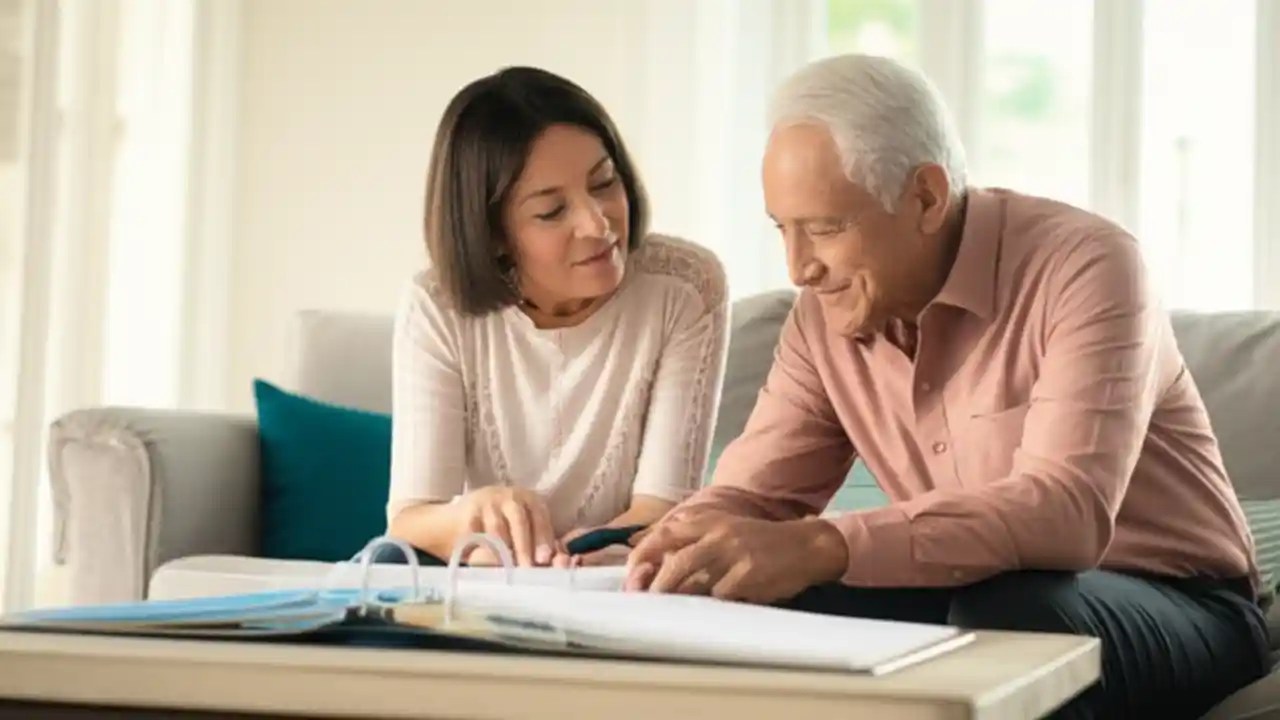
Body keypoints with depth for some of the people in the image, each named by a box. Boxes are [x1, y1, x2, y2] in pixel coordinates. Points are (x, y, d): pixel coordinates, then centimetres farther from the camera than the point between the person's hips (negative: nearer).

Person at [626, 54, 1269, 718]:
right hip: (979, 602, 5)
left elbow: (1068, 511, -37)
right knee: (743, 609, -19)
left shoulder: (1084, 267, -23)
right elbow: (751, 494, -2)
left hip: (1172, 605, -5)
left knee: (1002, 617, -37)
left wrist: (824, 547, -49)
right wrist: (666, 555, -27)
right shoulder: (827, 311, -3)